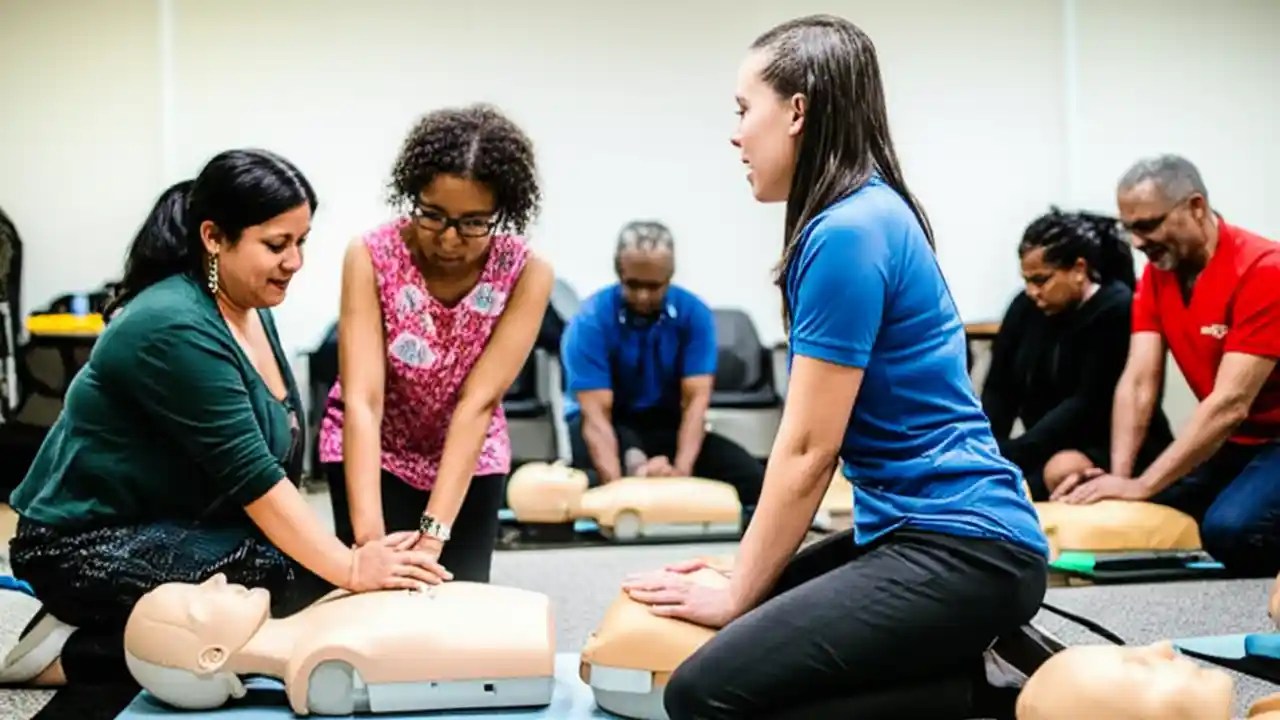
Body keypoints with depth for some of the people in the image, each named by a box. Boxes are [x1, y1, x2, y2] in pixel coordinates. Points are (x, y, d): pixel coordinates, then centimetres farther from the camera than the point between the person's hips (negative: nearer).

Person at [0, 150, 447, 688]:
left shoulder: (249, 310, 5)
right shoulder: (175, 328, -24)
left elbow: (268, 463, 7)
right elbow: (249, 475, -27)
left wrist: (356, 556, -3)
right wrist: (350, 570, -26)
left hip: (165, 526, 10)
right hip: (88, 544, -10)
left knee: (311, 562, -7)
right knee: (300, 579, -22)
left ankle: (107, 632, 6)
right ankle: (74, 657, -9)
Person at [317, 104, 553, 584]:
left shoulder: (527, 274, -23)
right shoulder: (370, 257, -25)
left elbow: (477, 402, -29)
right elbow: (362, 401, -32)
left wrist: (434, 533, -37)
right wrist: (369, 537, -42)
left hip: (469, 457, 1)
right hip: (375, 452, -1)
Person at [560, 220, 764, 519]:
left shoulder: (694, 313, -11)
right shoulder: (590, 321, -19)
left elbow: (696, 399, -17)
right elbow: (596, 414, -26)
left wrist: (680, 470, -35)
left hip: (668, 424, 4)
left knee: (752, 478, -22)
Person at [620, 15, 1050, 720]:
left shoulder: (848, 232, -17)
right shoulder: (867, 216, 14)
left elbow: (807, 451, -14)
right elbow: (807, 442, 16)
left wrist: (736, 594, -4)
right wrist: (744, 571, 15)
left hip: (960, 546, -10)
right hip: (923, 530, 10)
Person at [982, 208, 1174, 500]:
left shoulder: (1118, 311, -16)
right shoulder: (1025, 307, 1)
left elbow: (1088, 405, -23)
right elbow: (999, 390, 0)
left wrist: (1009, 456, -30)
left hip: (1120, 450, -6)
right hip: (1048, 449, 6)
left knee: (1062, 472, -35)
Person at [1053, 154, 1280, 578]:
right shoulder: (1156, 273, 0)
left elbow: (1231, 403, -28)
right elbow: (1138, 382, -6)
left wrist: (1141, 485, -30)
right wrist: (1119, 474, -21)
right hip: (1229, 442, 7)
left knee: (1230, 527, -31)